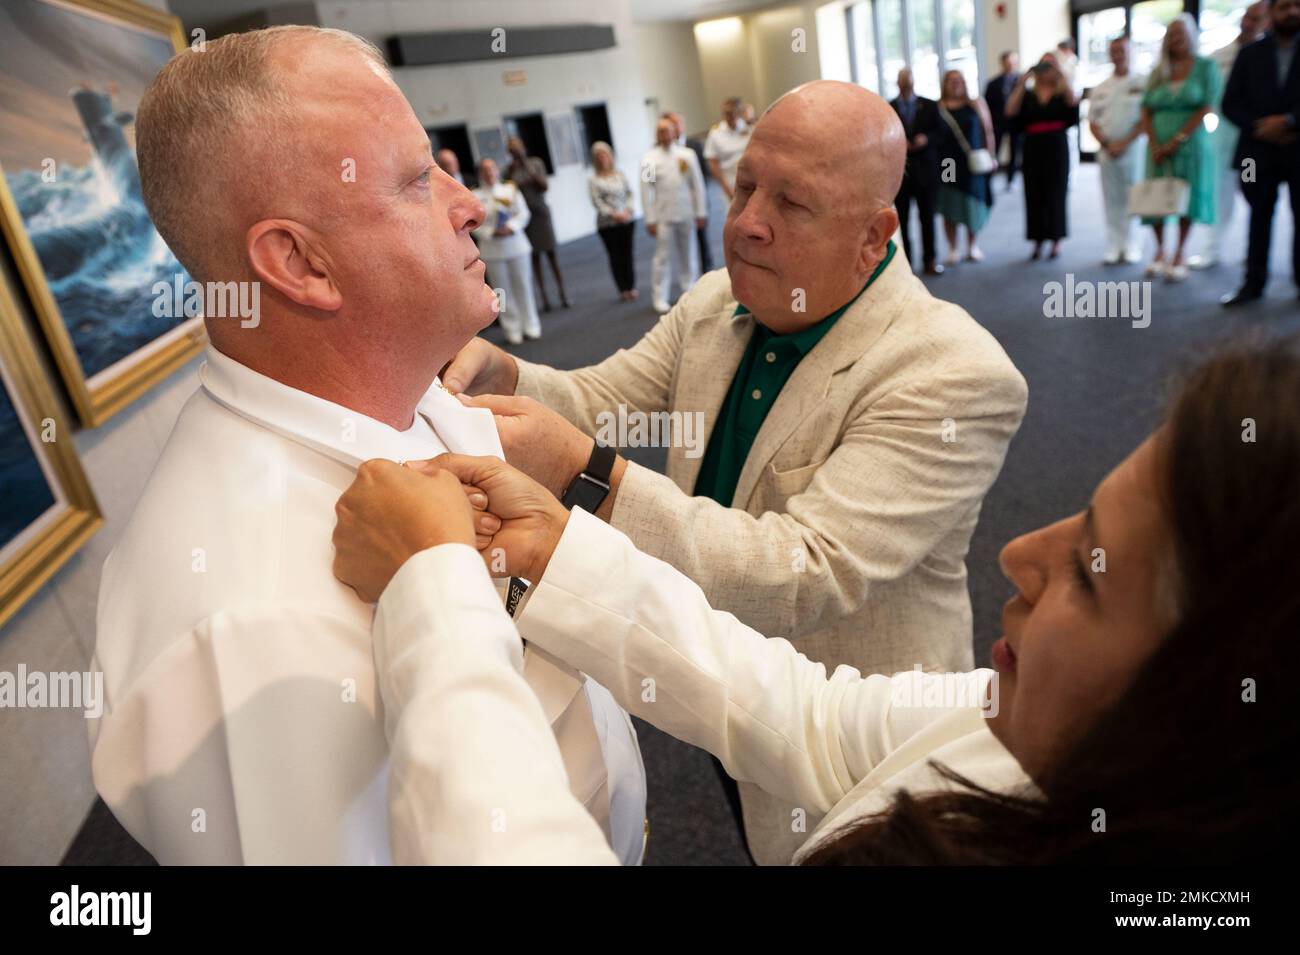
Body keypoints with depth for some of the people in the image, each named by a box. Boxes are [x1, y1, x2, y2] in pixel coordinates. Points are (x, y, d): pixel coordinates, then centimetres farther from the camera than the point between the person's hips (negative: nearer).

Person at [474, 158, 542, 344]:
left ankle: (530, 326, 16)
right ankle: (513, 331, 8)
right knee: (503, 292, 1)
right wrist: (492, 233, -17)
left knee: (523, 286, 5)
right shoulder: (475, 196, 2)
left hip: (516, 244, 1)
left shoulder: (511, 190, 7)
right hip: (492, 250, -1)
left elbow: (523, 214, 0)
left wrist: (510, 228, -15)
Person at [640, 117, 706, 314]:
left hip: (686, 214, 2)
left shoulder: (687, 155, 4)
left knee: (688, 254, 9)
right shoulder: (649, 159, -1)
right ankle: (661, 298, 4)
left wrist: (700, 213, 2)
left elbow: (697, 185, 5)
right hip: (663, 216, -2)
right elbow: (646, 191, -3)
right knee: (663, 257, -2)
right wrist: (650, 220, -6)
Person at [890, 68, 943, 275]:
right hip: (900, 170, -1)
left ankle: (929, 260, 12)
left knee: (927, 217, 5)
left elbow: (940, 132, 6)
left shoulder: (930, 106, 6)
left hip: (925, 169, 1)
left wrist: (926, 138, -13)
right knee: (901, 218, 3)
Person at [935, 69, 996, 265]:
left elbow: (987, 130, 7)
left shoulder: (976, 104, 6)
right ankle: (953, 249, 10)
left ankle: (972, 247, 19)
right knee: (950, 207, 1)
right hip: (948, 165, -1)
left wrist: (989, 155, 0)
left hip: (973, 163, 1)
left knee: (973, 204, 6)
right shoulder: (938, 108, 1)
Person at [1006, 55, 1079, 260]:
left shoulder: (1062, 93, 5)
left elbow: (1073, 103, -16)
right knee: (1035, 194, 2)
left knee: (1056, 193, 3)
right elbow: (1011, 112, -6)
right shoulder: (1028, 94, 9)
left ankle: (1056, 241, 12)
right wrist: (1020, 86, -9)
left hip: (1057, 148, -1)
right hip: (1033, 148, 2)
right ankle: (1038, 241, 10)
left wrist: (1062, 79, -17)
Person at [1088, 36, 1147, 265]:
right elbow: (1093, 122, 10)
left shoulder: (1141, 83, 2)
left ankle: (1131, 246, 2)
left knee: (1132, 199, -3)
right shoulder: (1100, 88, 12)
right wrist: (1107, 143, -6)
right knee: (1111, 200, 2)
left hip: (1133, 149, -3)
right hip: (1107, 150, 3)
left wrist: (1125, 143, -13)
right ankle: (1114, 247, 5)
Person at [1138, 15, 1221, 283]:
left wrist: (1177, 140, -14)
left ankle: (1179, 255, 3)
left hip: (1190, 143, -3)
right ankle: (1159, 251, 13)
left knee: (1186, 197, -2)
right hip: (1159, 145, 3)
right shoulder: (1158, 72, 11)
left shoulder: (1206, 66, 2)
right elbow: (1146, 110, 5)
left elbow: (1206, 107, -6)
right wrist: (1155, 145, -9)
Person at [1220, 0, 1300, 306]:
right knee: (1259, 218, 3)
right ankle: (1253, 282, 6)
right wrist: (1259, 127, -10)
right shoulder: (1250, 53, 9)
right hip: (1260, 149, 1)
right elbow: (1231, 103, 3)